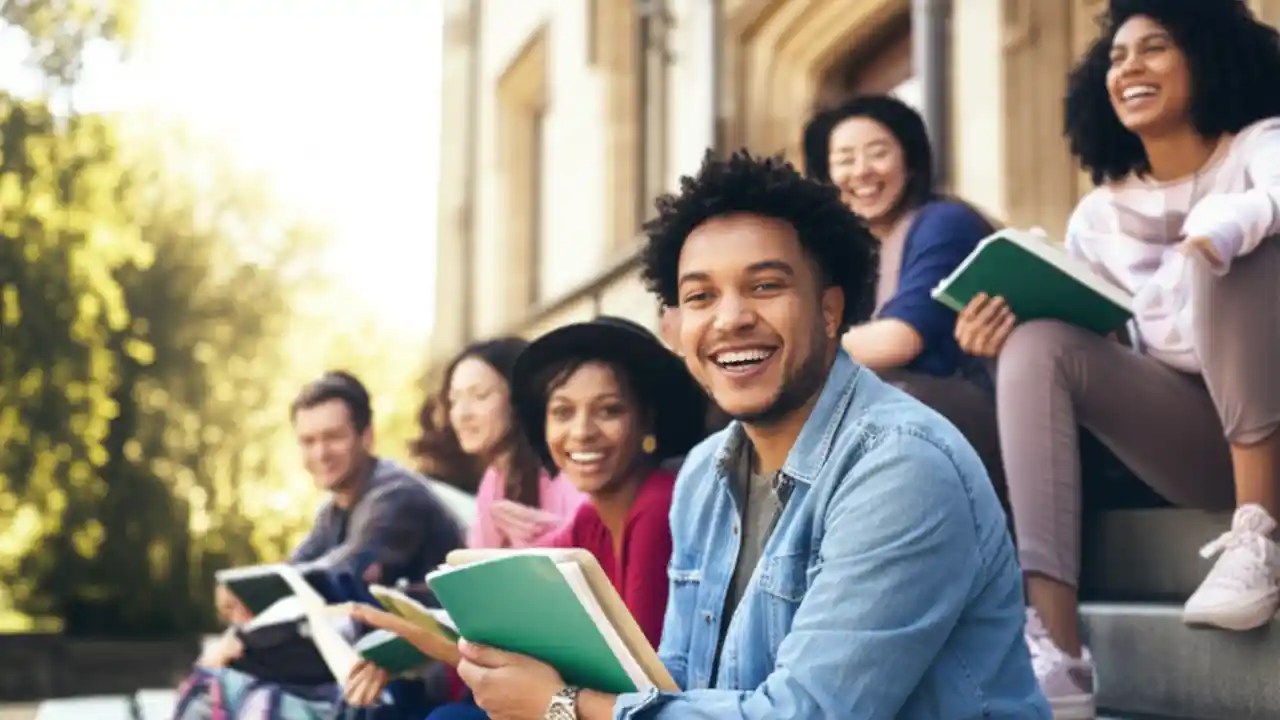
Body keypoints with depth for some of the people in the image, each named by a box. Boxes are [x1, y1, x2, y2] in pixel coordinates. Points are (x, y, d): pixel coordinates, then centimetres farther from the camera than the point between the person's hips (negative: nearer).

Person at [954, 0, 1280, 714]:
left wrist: (1221, 229, -47)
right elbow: (1092, 351, 6)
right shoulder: (1099, 217, 11)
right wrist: (1010, 347, -15)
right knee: (1039, 343, -21)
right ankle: (1055, 651, -36)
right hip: (1191, 440, 4)